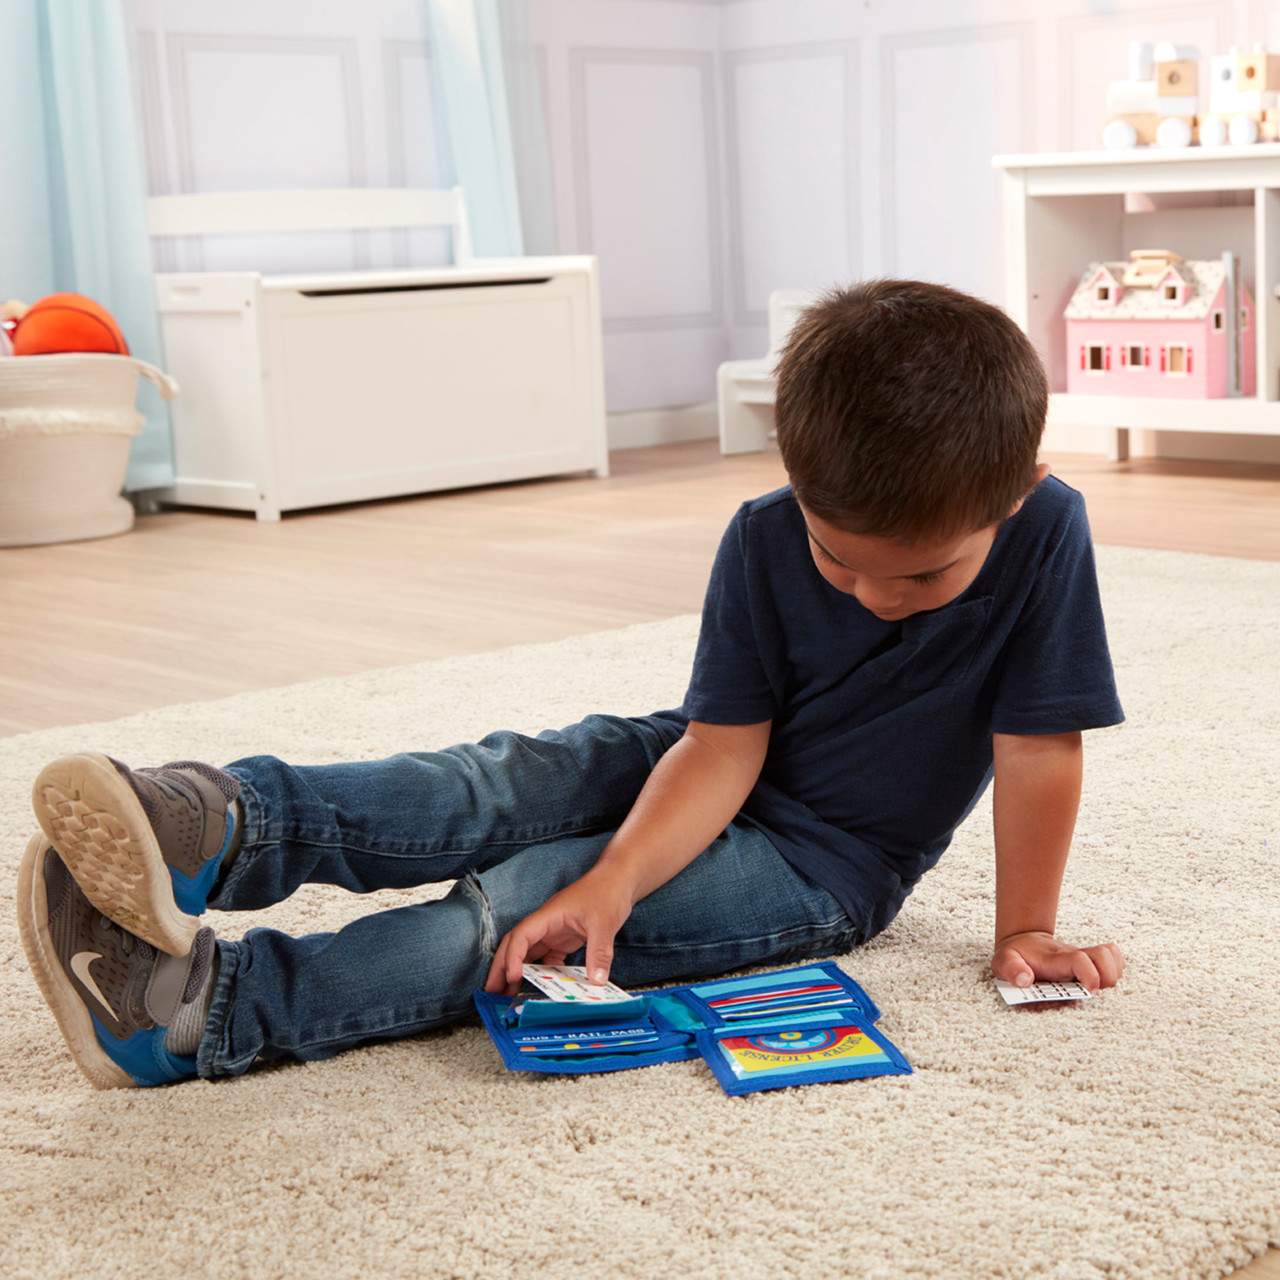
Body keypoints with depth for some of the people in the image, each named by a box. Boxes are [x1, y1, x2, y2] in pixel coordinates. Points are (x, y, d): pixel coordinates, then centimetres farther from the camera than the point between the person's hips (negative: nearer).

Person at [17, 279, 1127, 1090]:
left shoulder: (1044, 534, -23)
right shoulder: (763, 540, -16)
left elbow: (1039, 749, -17)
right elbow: (724, 744, -18)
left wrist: (1027, 929, -13)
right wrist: (615, 878, -32)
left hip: (827, 863, -4)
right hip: (712, 768, 4)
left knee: (524, 899, -23)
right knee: (510, 783, -21)